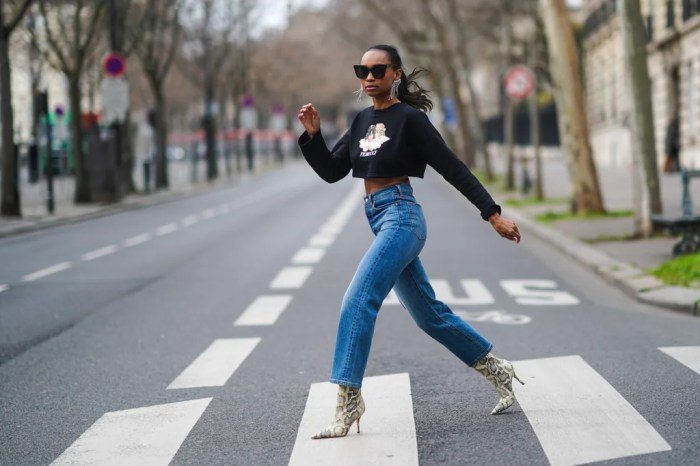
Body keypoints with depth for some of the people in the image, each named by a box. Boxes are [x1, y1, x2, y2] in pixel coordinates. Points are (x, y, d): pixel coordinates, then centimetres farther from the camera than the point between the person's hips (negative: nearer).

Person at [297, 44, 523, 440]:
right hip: (380, 220, 8)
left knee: (358, 301, -18)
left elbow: (453, 169, -8)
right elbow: (331, 171, 12)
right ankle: (498, 370, 29)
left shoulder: (410, 118, -7)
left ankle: (348, 403, -17)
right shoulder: (363, 121, 14)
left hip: (401, 217, -8)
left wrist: (494, 215, -9)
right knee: (428, 313, 15)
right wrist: (313, 134, -4)